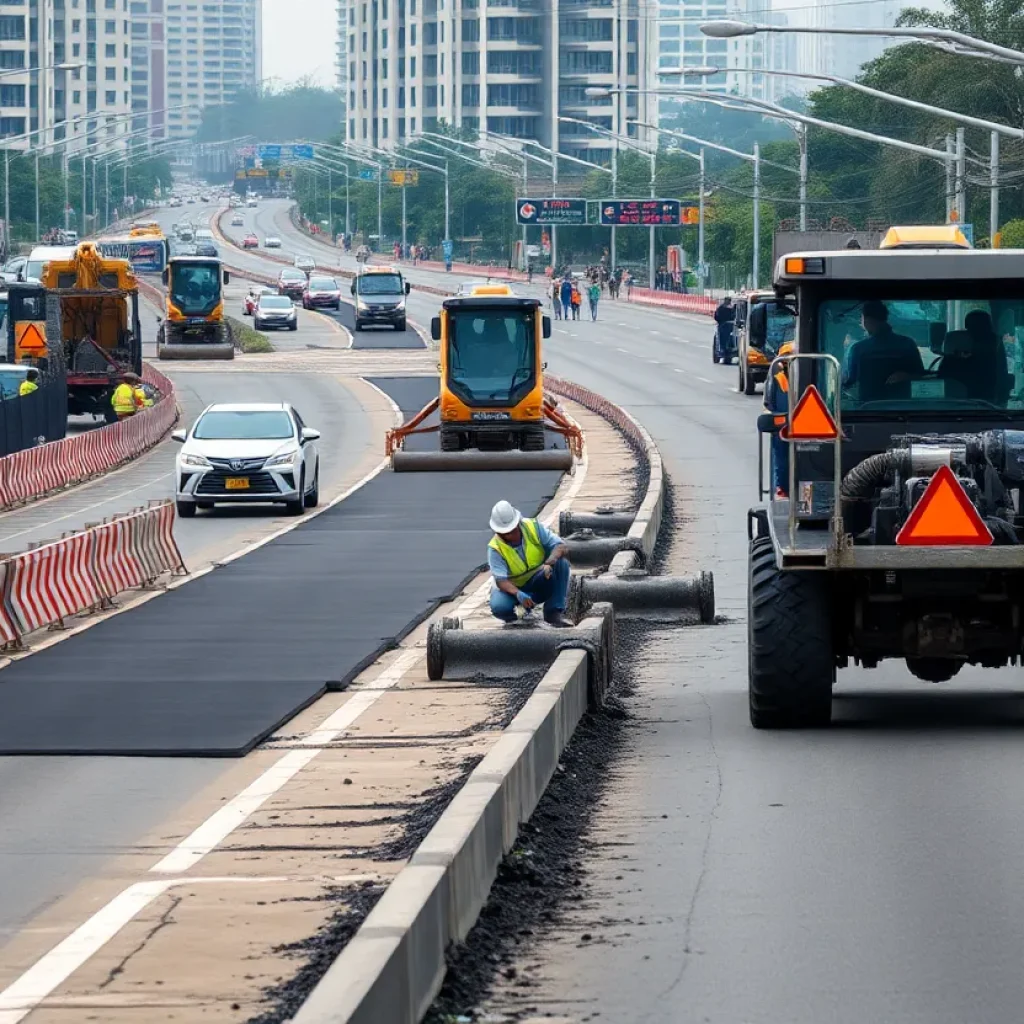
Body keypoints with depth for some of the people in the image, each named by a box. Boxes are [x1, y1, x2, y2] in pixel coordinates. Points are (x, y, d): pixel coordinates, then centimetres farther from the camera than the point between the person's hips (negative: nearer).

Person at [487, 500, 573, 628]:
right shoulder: (495, 548, -19)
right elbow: (500, 580, -27)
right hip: (514, 588, -2)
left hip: (541, 585, 2)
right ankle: (512, 619, 2)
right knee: (498, 606, -36)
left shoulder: (534, 527, -15)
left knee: (561, 562, -26)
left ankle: (554, 612, -21)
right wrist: (518, 594, -47)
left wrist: (549, 563, -42)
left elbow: (562, 547, -20)